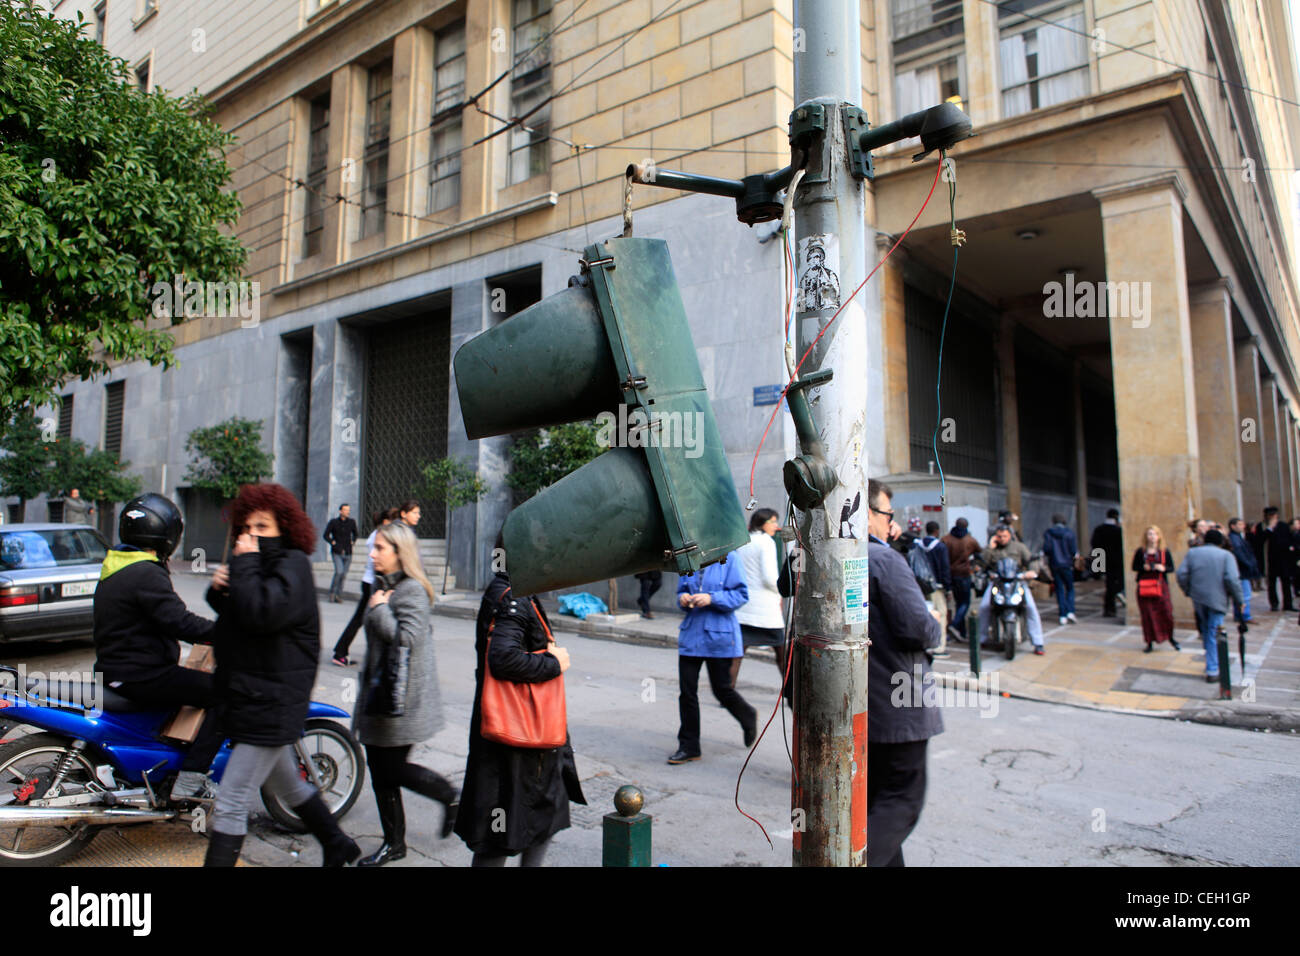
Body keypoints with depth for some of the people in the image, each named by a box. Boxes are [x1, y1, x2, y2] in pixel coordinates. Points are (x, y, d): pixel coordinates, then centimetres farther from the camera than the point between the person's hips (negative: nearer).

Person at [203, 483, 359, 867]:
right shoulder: (260, 563, 13)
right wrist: (220, 586, -1)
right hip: (253, 701, 10)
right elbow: (229, 612, 20)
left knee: (230, 804, -6)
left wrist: (245, 564, -21)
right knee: (289, 785, 23)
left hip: (270, 706, -10)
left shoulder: (293, 565, -15)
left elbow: (261, 613, -30)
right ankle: (337, 846, 40)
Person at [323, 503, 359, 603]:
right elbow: (325, 535, 2)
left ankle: (338, 595, 17)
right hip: (336, 552, -3)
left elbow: (355, 534, 22)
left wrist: (353, 542, 7)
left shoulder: (352, 522, 6)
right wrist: (333, 543, -8)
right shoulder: (333, 522, -3)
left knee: (343, 575, 5)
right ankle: (332, 592, 1)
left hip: (348, 553, 3)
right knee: (339, 571, -19)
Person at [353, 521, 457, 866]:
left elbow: (407, 638, -26)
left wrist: (378, 609, -18)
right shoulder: (385, 587, 14)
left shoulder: (412, 590, -16)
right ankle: (394, 842, 25)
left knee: (393, 769, -1)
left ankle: (451, 798, 21)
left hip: (402, 697, -9)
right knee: (379, 768, 12)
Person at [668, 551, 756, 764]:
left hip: (719, 636, -5)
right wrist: (682, 598, -5)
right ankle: (689, 746, 16)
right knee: (687, 690, 3)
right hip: (691, 634, 5)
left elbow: (741, 594, -10)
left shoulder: (728, 558, -8)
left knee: (722, 689, 6)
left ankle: (749, 719, 38)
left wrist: (711, 598, -22)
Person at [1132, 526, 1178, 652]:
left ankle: (1171, 638, 19)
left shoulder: (1165, 551, 4)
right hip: (1144, 585, 0)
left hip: (1160, 585, 0)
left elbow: (1171, 568, 5)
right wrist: (1144, 567, -12)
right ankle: (1150, 642, 10)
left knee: (1166, 611, -4)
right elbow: (1134, 566, 7)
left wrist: (1163, 568, -15)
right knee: (1147, 614, 1)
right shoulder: (1140, 551, 4)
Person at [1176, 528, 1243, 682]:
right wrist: (1238, 599, -5)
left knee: (1205, 630, 21)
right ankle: (1212, 671, -1)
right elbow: (1232, 579, -14)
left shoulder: (1192, 553, 8)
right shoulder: (1226, 555, -1)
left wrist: (1187, 591, 11)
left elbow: (1181, 574, -2)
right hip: (1217, 599, -3)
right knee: (1214, 633, 0)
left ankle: (1210, 661, 32)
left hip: (1198, 597, 3)